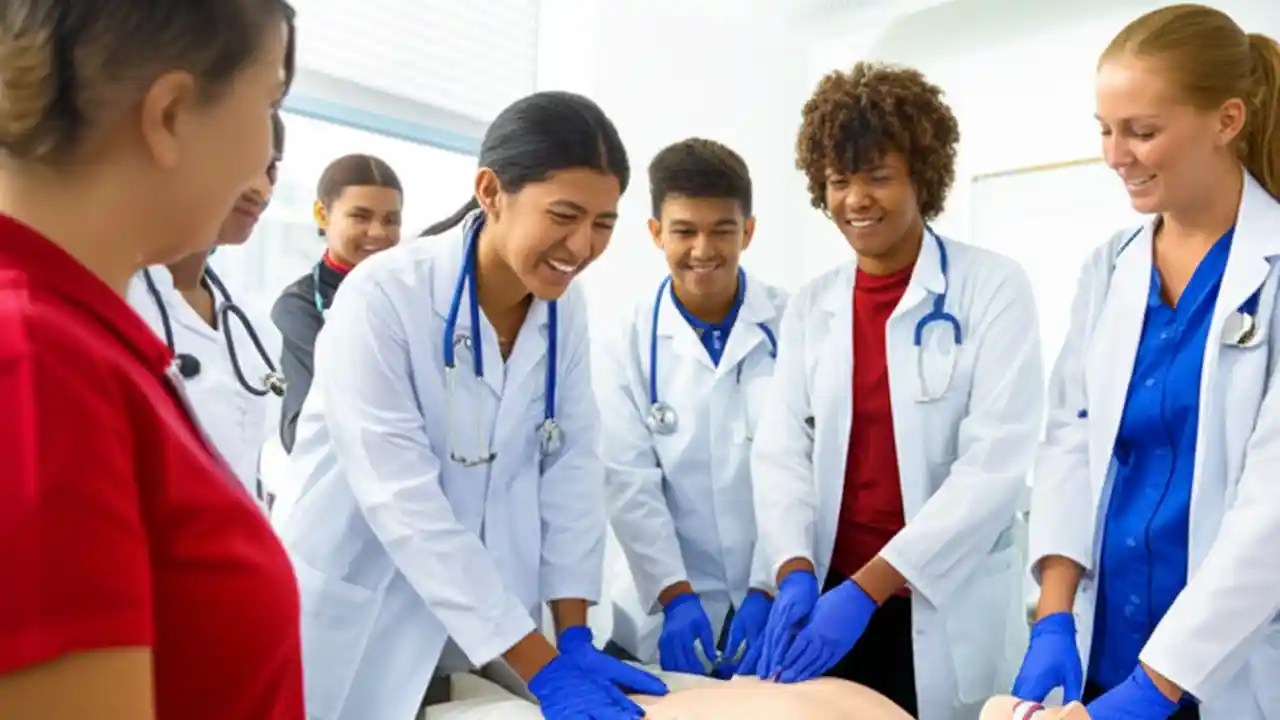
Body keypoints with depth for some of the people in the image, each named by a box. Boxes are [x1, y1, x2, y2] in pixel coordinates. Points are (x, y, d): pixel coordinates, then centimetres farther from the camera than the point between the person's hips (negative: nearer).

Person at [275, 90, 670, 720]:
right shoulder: (382, 296, -22)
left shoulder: (565, 307, -6)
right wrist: (545, 669, -25)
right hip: (360, 626, -4)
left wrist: (574, 638, -8)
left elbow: (571, 463, -4)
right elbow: (403, 501, -26)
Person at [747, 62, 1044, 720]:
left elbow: (997, 463, -14)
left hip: (946, 612, -3)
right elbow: (780, 448, -1)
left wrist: (868, 586, -20)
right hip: (829, 599, 3)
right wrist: (795, 572, -17)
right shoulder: (810, 305, 5)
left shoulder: (993, 288, -6)